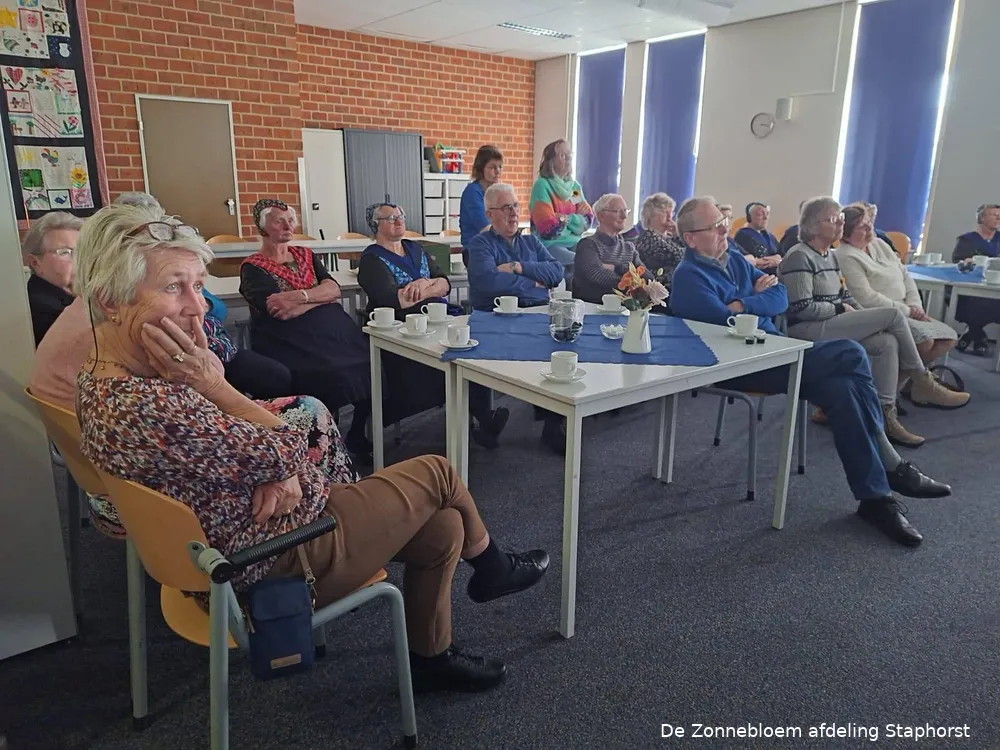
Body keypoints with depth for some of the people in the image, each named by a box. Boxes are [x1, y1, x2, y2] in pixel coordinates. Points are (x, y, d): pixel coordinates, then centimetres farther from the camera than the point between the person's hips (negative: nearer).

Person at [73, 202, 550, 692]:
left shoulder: (110, 379, 0)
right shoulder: (147, 407, -34)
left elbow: (243, 447, 6)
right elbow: (286, 451, -24)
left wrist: (278, 472, -14)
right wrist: (210, 382, -20)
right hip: (276, 562, -9)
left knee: (441, 527, 14)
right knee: (437, 474, 6)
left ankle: (431, 658, 36)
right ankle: (492, 568, 36)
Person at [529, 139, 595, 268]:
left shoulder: (575, 186, 12)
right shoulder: (542, 185, -9)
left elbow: (588, 219, 6)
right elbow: (548, 226, -16)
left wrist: (565, 218, -10)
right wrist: (576, 219, -2)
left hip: (574, 242, 6)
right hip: (549, 244, -6)